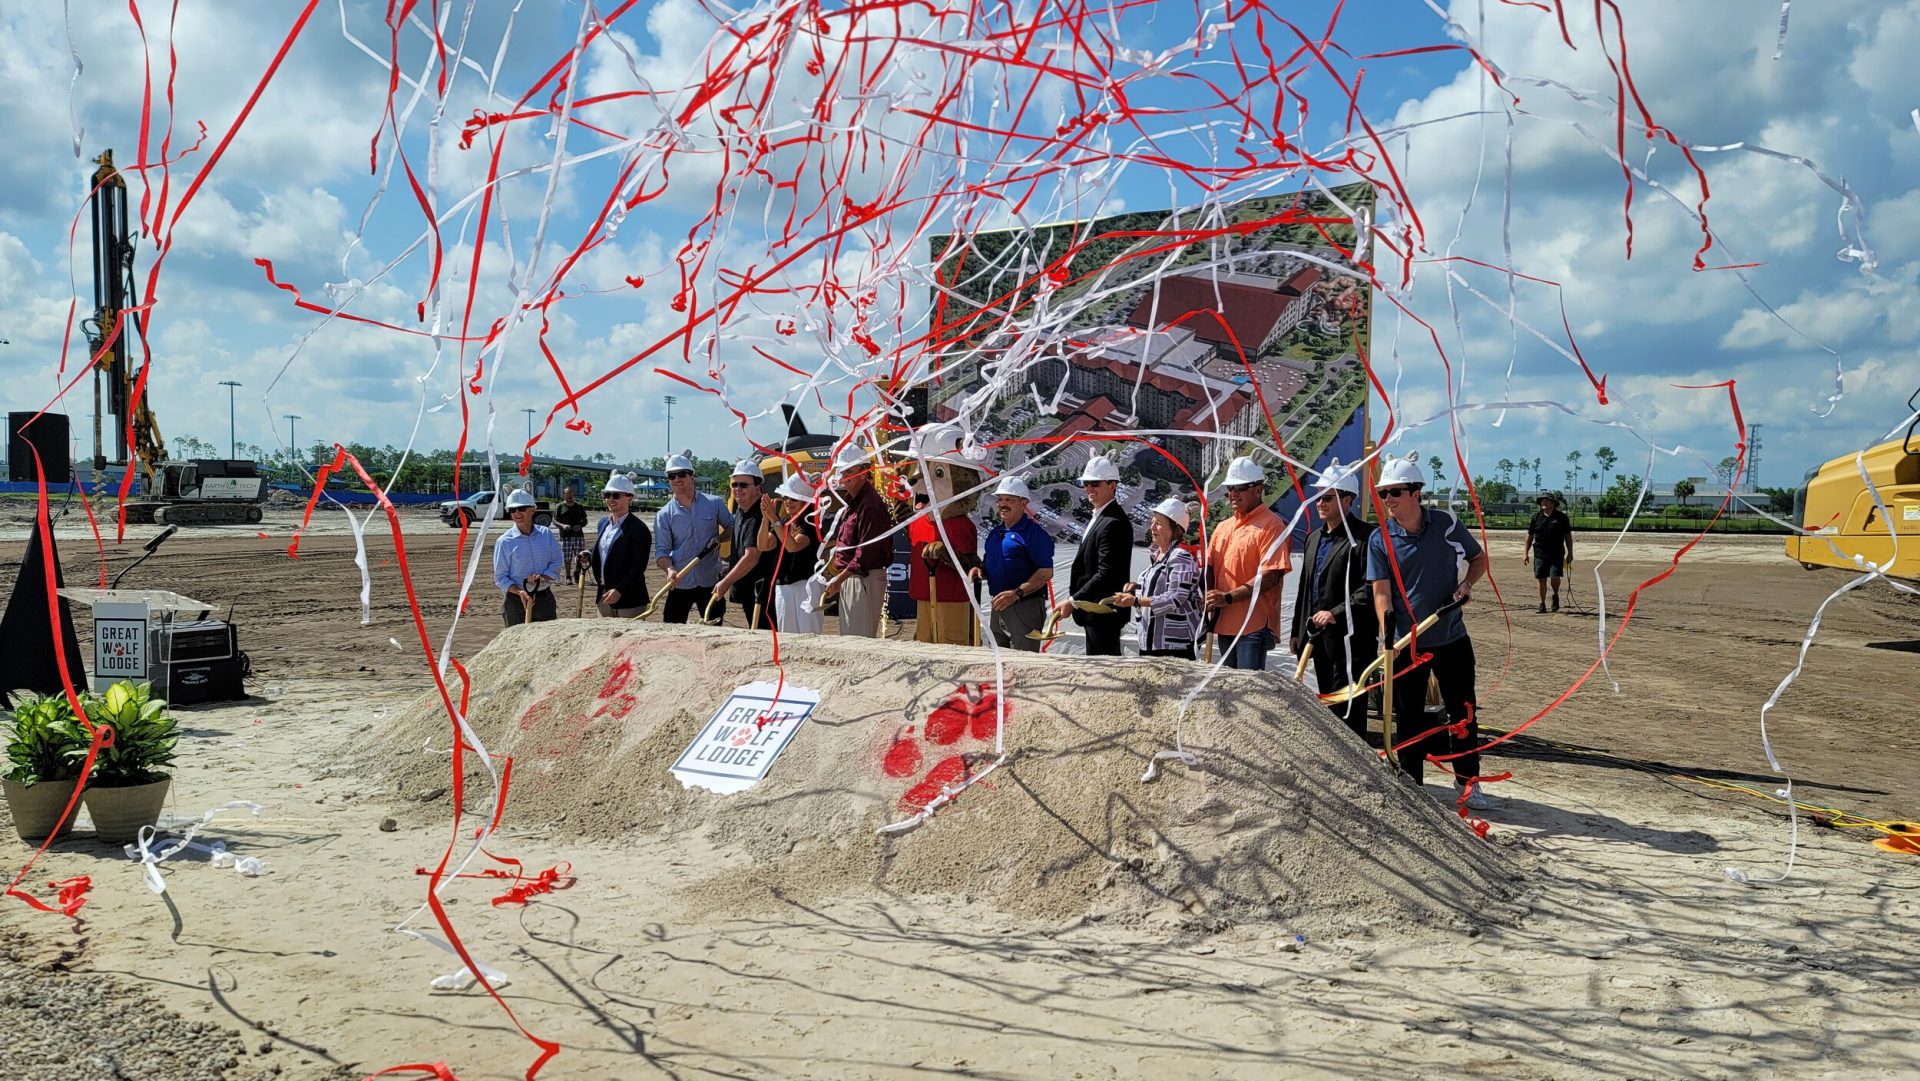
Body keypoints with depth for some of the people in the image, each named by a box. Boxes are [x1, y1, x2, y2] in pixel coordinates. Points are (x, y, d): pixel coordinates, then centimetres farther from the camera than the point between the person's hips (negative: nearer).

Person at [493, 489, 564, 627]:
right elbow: (500, 577, -5)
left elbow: (557, 563, 3)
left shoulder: (546, 534, 3)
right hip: (517, 601, -3)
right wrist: (519, 592, -22)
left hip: (545, 599, 3)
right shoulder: (504, 542, -5)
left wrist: (542, 578, -16)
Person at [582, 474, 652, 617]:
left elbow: (639, 566, -17)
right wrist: (589, 555, 4)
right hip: (603, 596, 8)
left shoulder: (639, 529, -12)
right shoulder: (603, 523, 12)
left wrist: (619, 590, -24)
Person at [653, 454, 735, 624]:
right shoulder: (664, 515, 1)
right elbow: (661, 551, -2)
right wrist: (669, 569, -22)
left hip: (710, 582, 0)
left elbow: (732, 527, 14)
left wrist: (718, 538, -7)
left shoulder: (714, 503, 2)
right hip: (680, 583, 0)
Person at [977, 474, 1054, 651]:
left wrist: (1017, 593, -24)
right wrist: (979, 570, 3)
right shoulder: (994, 533, 17)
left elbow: (1046, 572, -15)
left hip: (1026, 608, -8)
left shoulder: (1033, 532, -8)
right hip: (998, 607, 8)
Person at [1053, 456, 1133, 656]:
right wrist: (1073, 599, 12)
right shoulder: (1096, 518, 15)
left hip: (1104, 612, -11)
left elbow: (1107, 573, -23)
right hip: (1094, 611, 11)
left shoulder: (1113, 523, -18)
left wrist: (1073, 601, -21)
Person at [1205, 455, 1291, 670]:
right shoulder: (1223, 527, 19)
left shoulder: (1271, 525, -6)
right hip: (1225, 623, 8)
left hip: (1255, 625, -8)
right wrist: (1208, 594, -4)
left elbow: (1270, 576, -15)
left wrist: (1229, 597, -19)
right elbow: (1209, 566, 18)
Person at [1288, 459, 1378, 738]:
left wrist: (1336, 613, -20)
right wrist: (1297, 630, 20)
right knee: (1328, 706, 15)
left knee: (1348, 709, -5)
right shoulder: (1314, 538, 17)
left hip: (1349, 639, -8)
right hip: (1319, 637, 9)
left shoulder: (1364, 536, -12)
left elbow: (1370, 587, -19)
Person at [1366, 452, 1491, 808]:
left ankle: (1467, 781, 24)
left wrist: (1467, 583, -8)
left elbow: (1479, 557, 12)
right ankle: (1411, 786, 20)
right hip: (1406, 643, -1)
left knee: (1464, 713, 8)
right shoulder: (1379, 539, -7)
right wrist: (1386, 633, -25)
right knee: (1408, 718, 7)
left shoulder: (1447, 524, -5)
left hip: (1452, 638, 1)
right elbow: (1381, 592, -11)